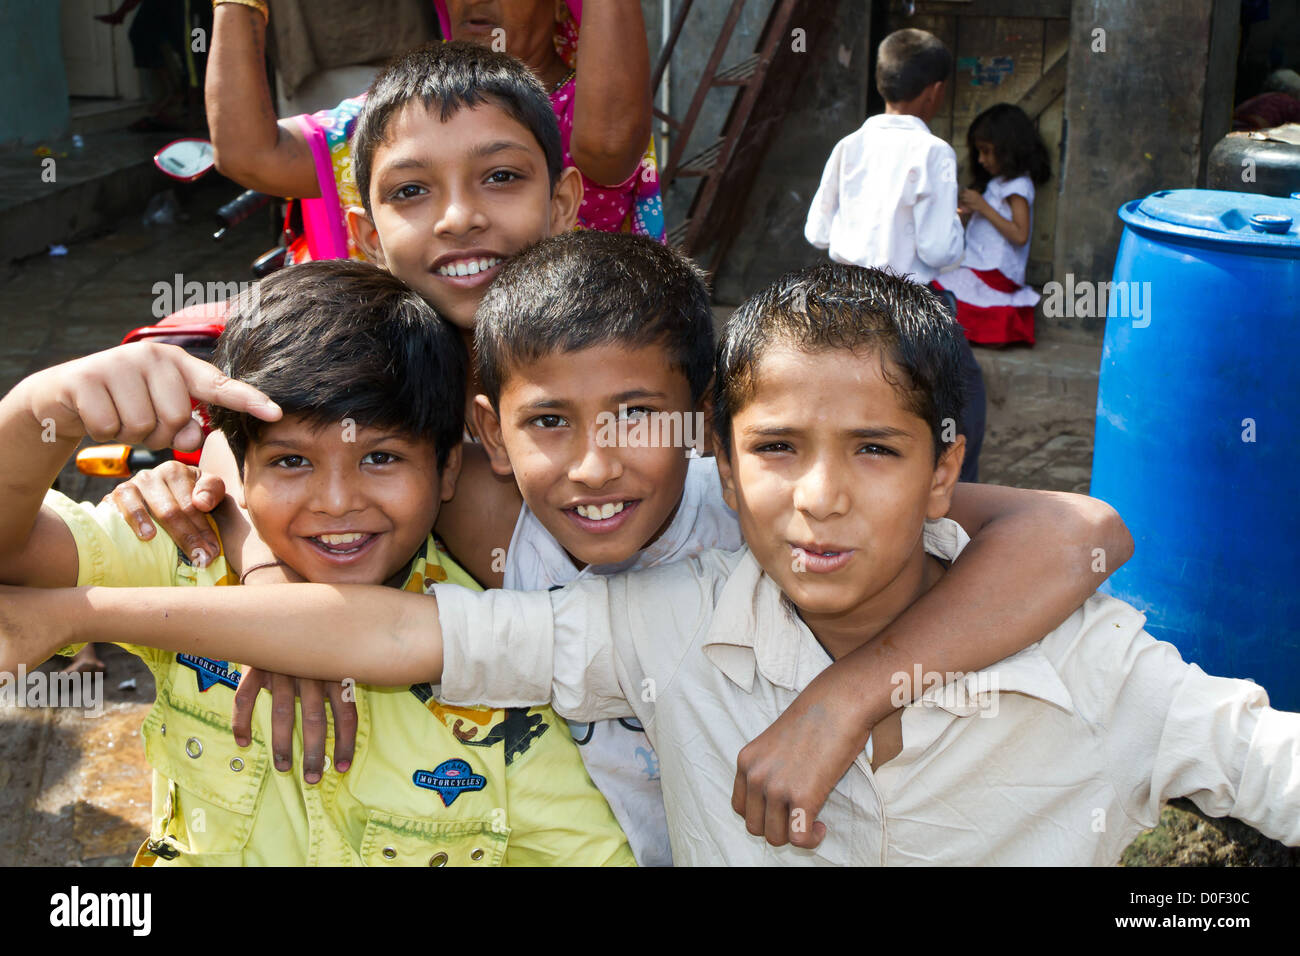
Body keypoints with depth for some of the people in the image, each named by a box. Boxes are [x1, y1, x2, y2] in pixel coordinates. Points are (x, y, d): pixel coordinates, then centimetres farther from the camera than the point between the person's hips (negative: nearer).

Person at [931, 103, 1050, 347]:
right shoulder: (997, 182, 20)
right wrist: (969, 212, 6)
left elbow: (1020, 235, -19)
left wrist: (983, 207, -17)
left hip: (994, 272, -10)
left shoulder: (1018, 186, -10)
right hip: (981, 268, 10)